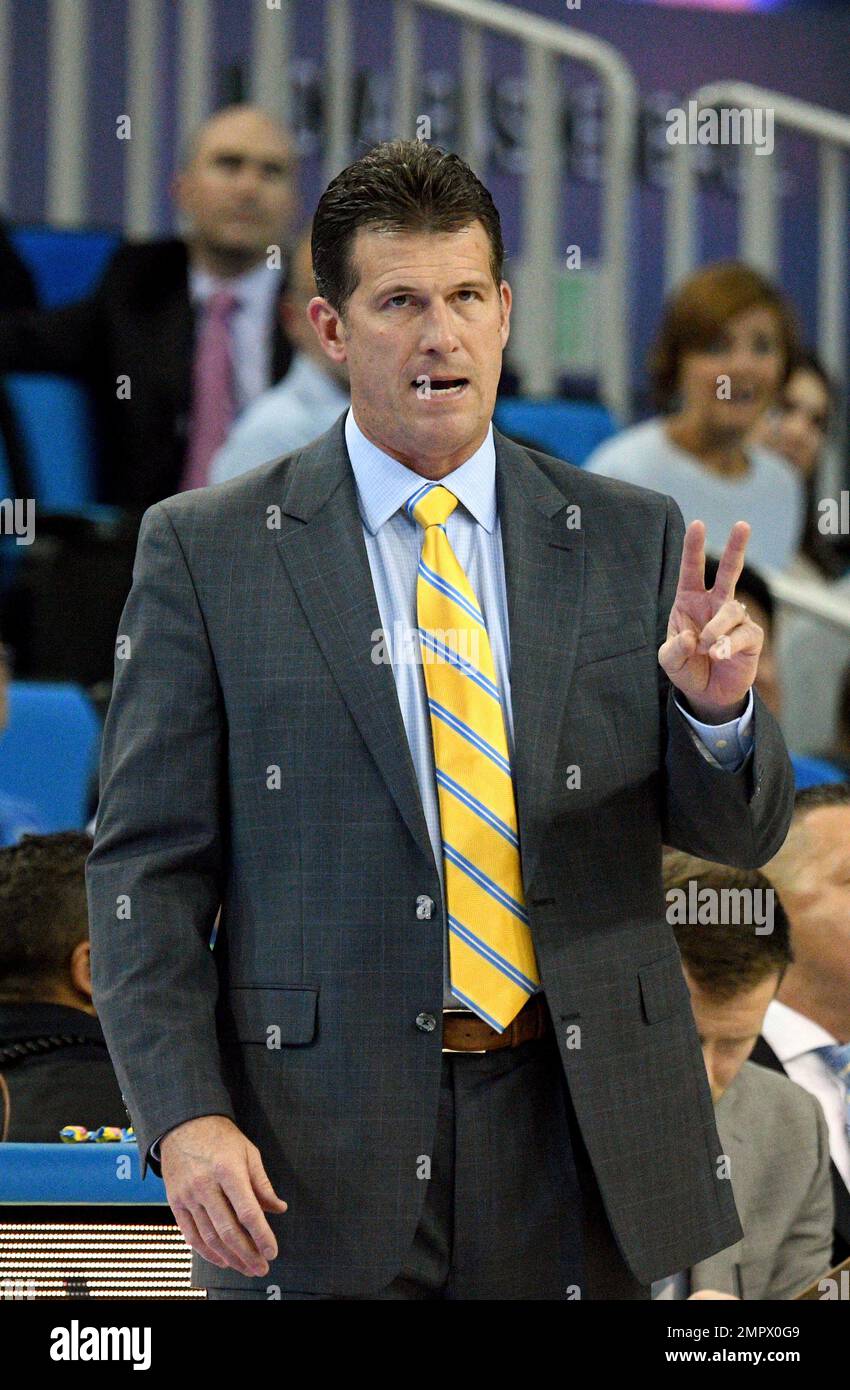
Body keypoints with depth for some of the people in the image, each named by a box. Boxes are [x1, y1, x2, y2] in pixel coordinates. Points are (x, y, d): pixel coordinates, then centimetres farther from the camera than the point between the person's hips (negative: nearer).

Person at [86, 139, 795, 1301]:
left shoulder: (631, 541, 8)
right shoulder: (207, 552, 1)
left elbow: (737, 833, 8)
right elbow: (148, 865, 0)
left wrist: (719, 708, -14)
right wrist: (184, 1117, -13)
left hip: (574, 1132, 2)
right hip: (318, 1151, -2)